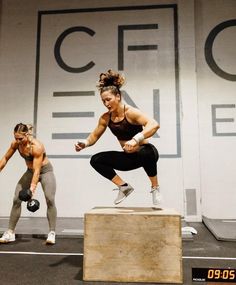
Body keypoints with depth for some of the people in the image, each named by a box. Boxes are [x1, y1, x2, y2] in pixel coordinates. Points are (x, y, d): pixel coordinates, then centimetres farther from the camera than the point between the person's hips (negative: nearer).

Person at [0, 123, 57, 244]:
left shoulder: (37, 146, -32)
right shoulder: (16, 144, -15)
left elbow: (37, 170, -32)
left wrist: (32, 189, -34)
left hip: (45, 171, -5)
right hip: (30, 171, 6)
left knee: (50, 200, -20)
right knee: (16, 200, -3)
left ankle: (52, 233, -11)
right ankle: (10, 233, 8)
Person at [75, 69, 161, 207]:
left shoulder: (130, 112, -23)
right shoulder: (105, 118, -5)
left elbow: (154, 124, -38)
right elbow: (94, 136, 8)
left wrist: (135, 140, -51)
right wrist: (85, 143, -14)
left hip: (146, 152, -6)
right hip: (128, 157, 6)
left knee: (146, 152, -42)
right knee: (96, 160, -6)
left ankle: (155, 188, -15)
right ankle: (124, 186, 5)